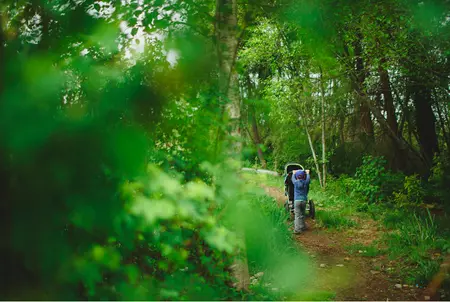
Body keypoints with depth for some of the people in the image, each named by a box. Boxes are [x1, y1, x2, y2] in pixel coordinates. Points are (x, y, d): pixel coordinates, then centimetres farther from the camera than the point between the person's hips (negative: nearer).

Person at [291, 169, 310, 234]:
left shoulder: (295, 182, -3)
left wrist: (293, 173, 39)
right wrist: (307, 173, 42)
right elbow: (308, 178, 24)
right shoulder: (305, 182, 1)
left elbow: (293, 179, 20)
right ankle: (303, 226, 28)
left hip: (297, 200, -2)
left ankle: (297, 229, -13)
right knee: (302, 214, 17)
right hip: (304, 200, 3)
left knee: (297, 215, -6)